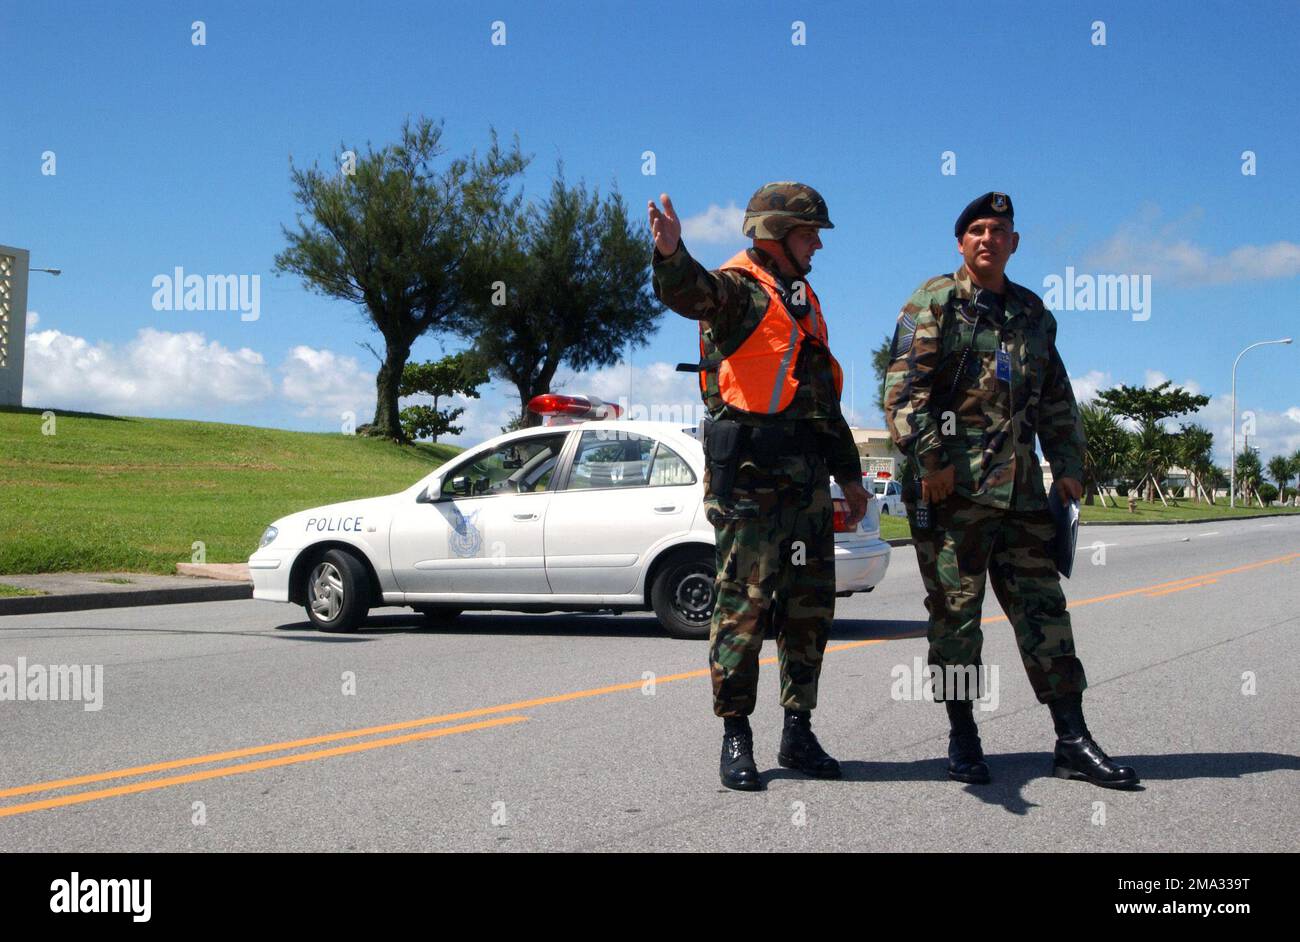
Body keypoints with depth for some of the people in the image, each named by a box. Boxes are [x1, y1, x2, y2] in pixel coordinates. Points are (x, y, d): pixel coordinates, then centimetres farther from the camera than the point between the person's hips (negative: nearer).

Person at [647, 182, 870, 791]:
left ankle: (798, 734, 20)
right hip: (750, 477, -8)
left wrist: (849, 473, 27)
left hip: (807, 481, 8)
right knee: (744, 604, -5)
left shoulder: (804, 302, 23)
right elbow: (689, 292, -29)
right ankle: (736, 739, 4)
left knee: (810, 607, 10)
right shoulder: (738, 290, -3)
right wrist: (670, 255, -52)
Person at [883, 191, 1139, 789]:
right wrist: (929, 458, -17)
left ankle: (1073, 741, 8)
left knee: (1044, 609, 3)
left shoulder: (1033, 314, 18)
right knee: (955, 612, 0)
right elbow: (904, 388, -8)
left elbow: (1056, 400, 22)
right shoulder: (934, 303, 1)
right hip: (949, 487, -5)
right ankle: (962, 738, 12)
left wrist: (1068, 465, 11)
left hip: (1020, 489, 5)